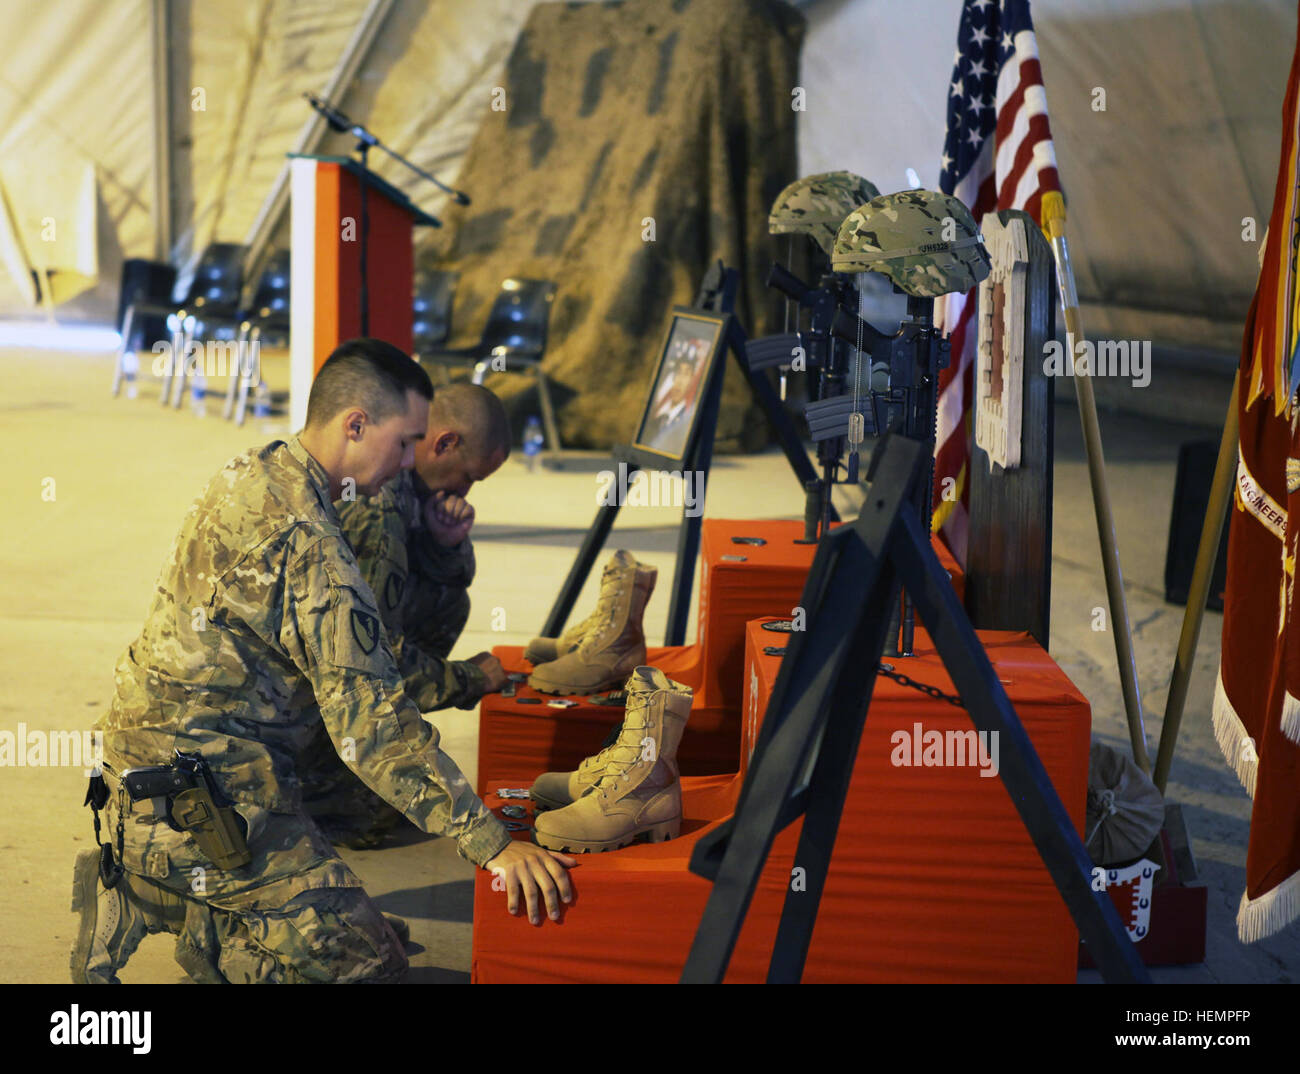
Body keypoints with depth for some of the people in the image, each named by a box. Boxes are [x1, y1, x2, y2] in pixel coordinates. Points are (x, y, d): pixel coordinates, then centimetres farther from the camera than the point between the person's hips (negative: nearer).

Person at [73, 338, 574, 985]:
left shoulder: (250, 475, 7)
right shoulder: (307, 542, -23)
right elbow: (370, 722, -25)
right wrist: (490, 843, -24)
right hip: (204, 802, -9)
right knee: (366, 959, -8)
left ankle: (133, 897, 14)